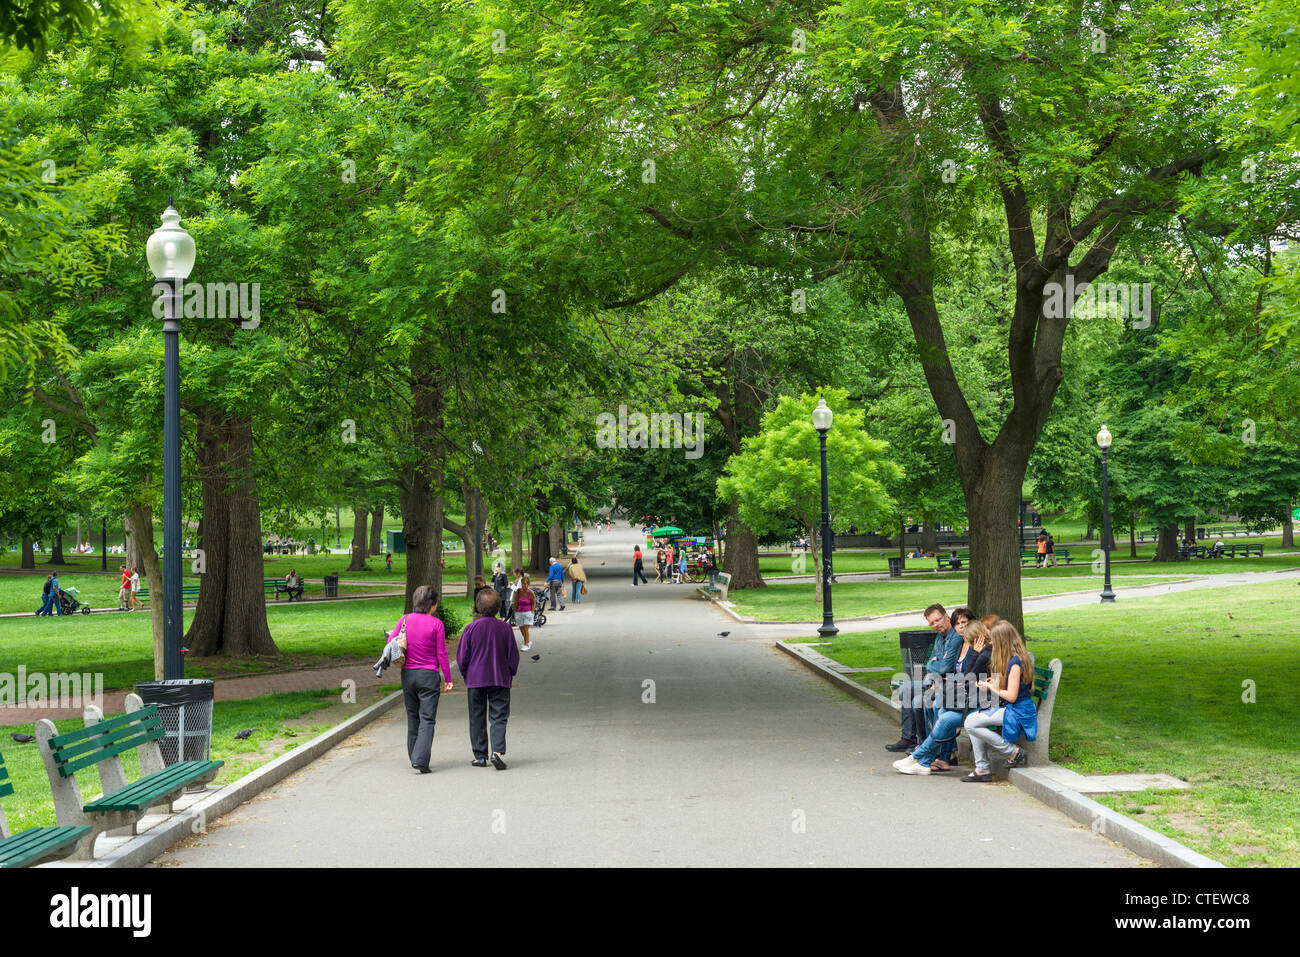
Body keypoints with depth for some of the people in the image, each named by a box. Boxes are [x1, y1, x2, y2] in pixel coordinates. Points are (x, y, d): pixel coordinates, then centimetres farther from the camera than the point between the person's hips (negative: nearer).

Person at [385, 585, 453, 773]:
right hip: (429, 674, -4)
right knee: (427, 719, -2)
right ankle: (420, 760, -14)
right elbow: (441, 654, -7)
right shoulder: (436, 624, -9)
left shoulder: (405, 620, -1)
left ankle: (415, 758, 23)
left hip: (407, 674, 4)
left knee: (412, 717, 16)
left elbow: (390, 641, 3)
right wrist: (448, 679, 1)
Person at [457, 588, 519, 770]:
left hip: (475, 680, 0)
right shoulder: (505, 628, -3)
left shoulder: (471, 628, -6)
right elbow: (513, 656, 2)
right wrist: (510, 675, 17)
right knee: (499, 717, 2)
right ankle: (497, 751, -17)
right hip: (500, 680, 0)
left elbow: (462, 656, -1)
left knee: (477, 719, 9)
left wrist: (466, 677, 14)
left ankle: (480, 756, 12)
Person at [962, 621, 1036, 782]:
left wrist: (991, 687, -3)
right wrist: (995, 683, 13)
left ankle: (1014, 752, -6)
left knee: (971, 723, -16)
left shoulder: (1015, 663, -19)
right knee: (972, 719, 3)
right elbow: (1030, 688, 17)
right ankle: (982, 769, 1)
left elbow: (1011, 696, -20)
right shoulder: (1021, 657, 11)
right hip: (1008, 708, 10)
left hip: (1018, 712, -10)